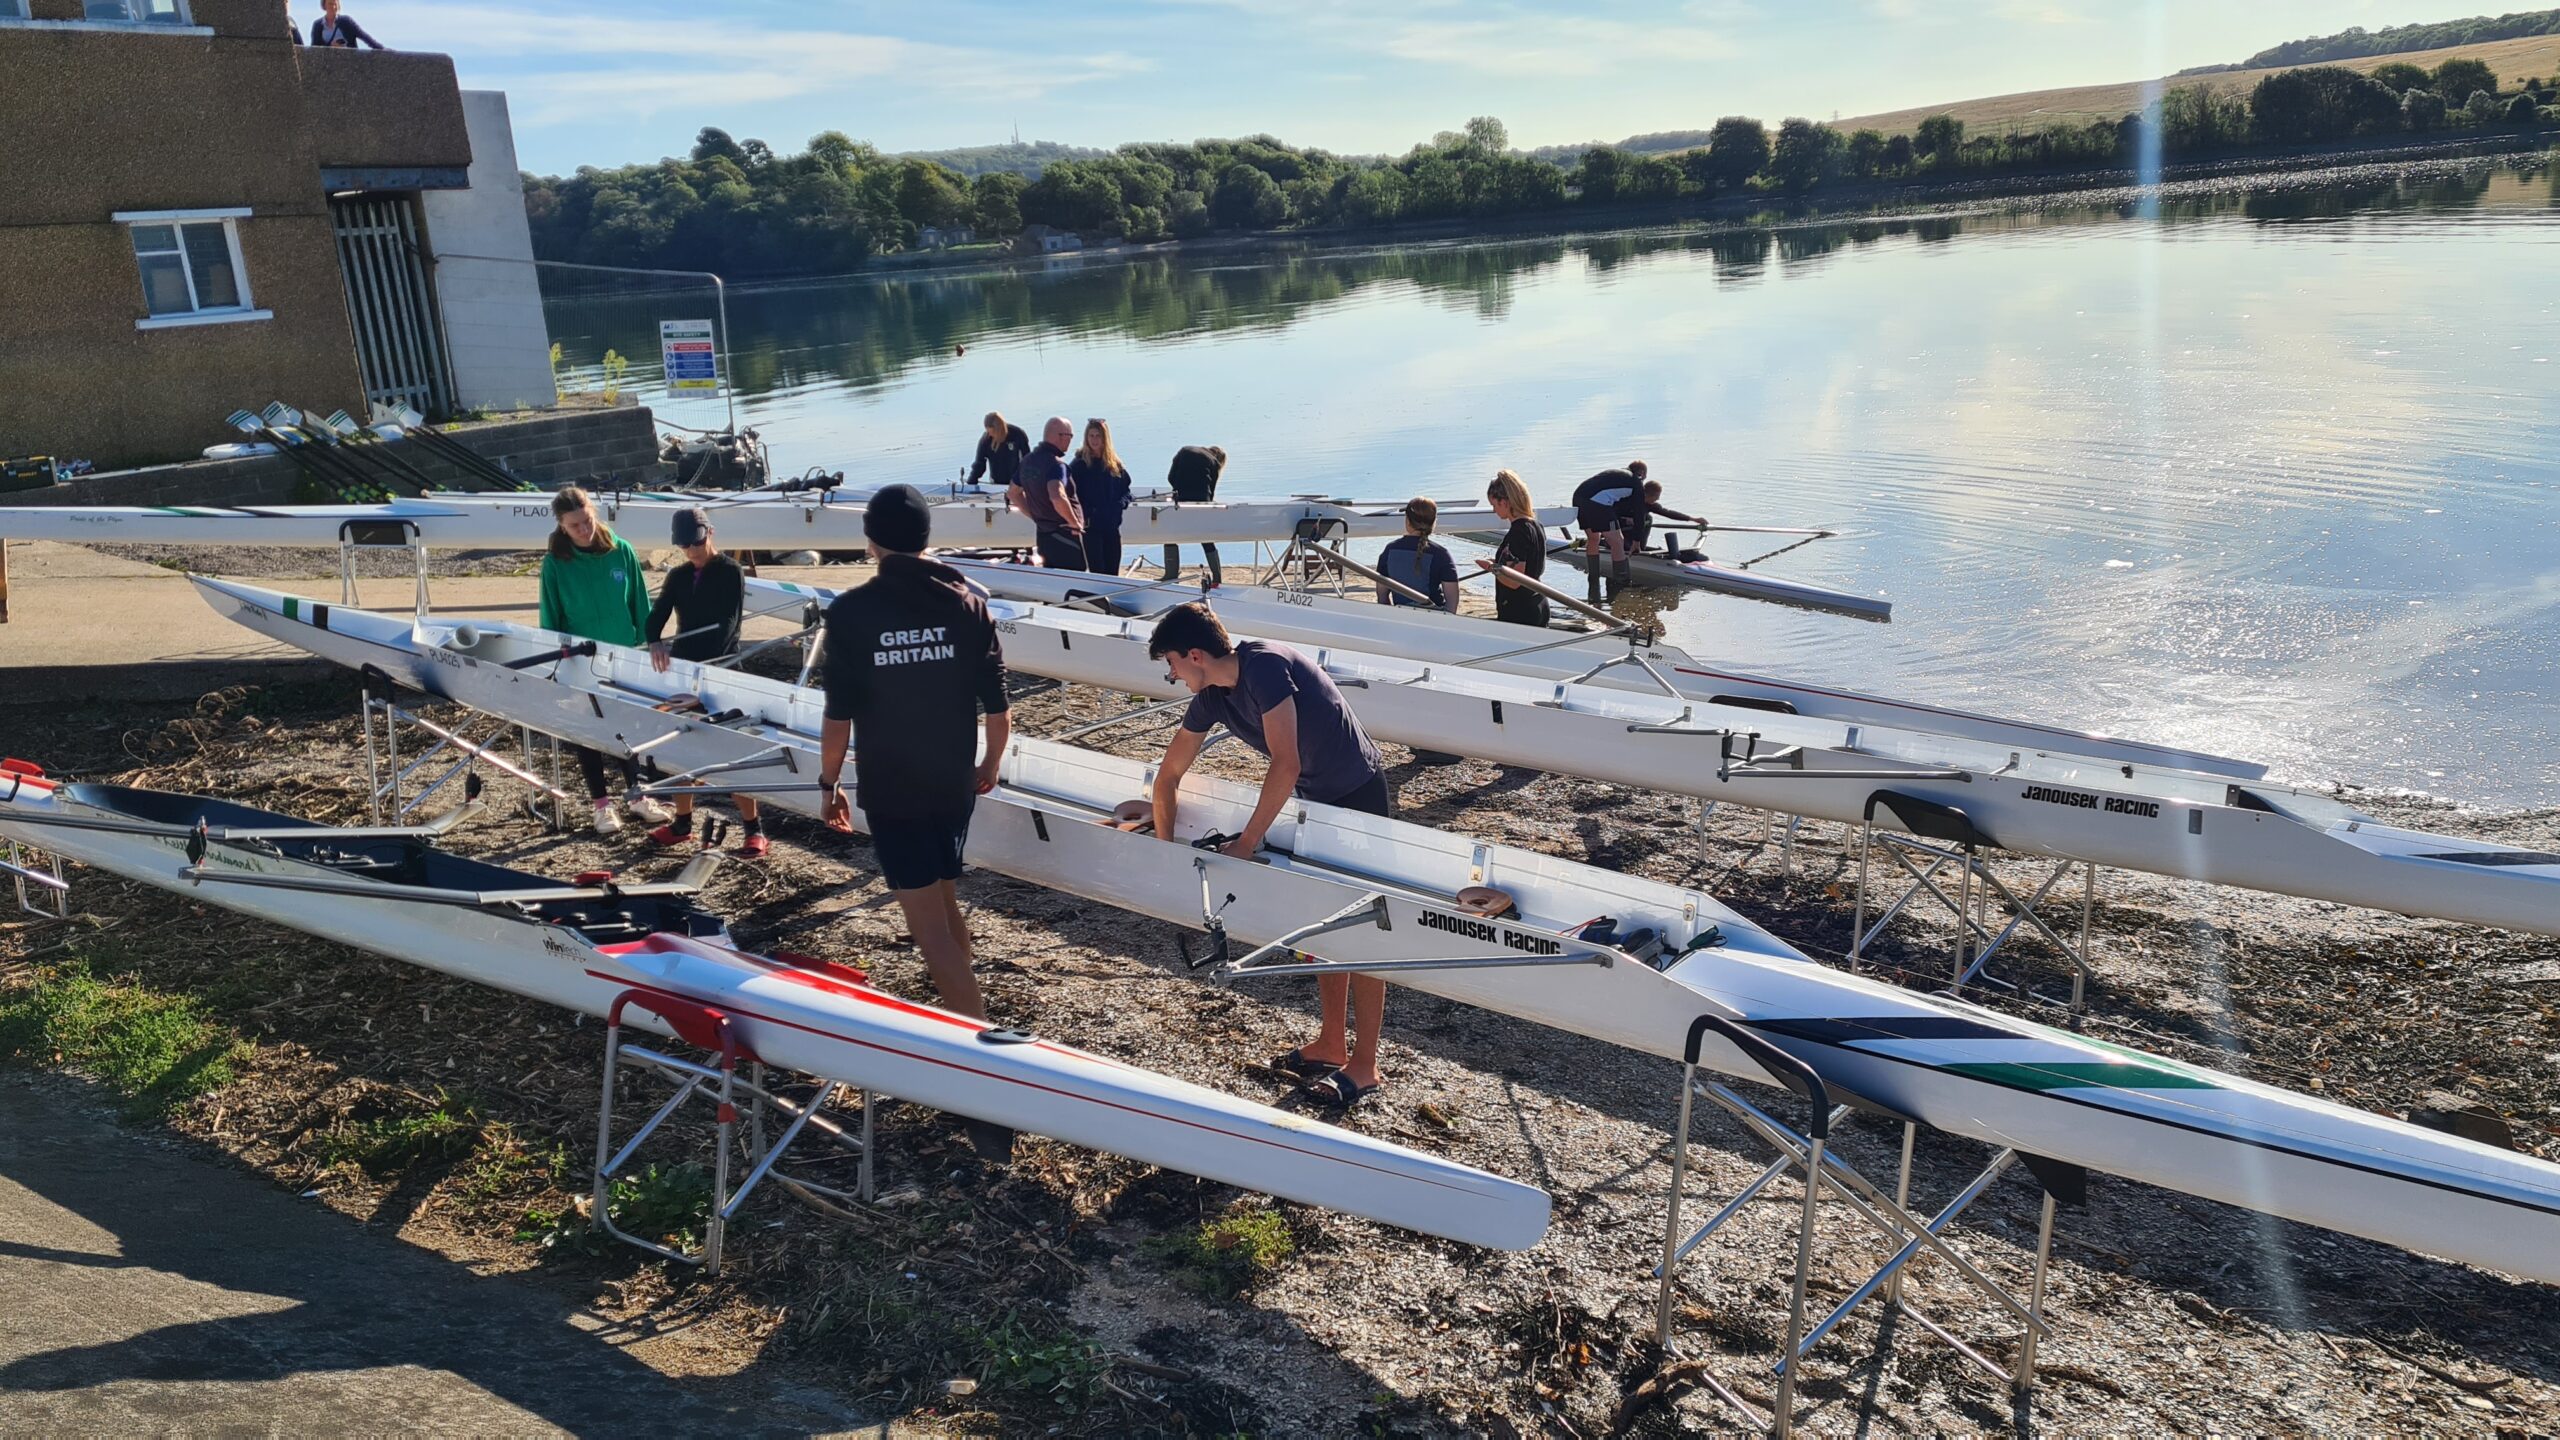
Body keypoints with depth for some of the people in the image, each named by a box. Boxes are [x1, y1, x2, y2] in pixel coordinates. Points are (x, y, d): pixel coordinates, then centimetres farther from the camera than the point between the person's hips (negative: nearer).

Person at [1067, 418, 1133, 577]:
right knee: (1097, 571, -8)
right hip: (1090, 526, -4)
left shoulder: (1115, 464, 9)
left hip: (1112, 526, 4)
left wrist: (1121, 504, -6)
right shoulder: (1078, 464, -2)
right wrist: (1087, 512, -18)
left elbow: (1126, 490, 15)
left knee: (1112, 572, 6)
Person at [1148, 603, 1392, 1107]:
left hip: (1359, 796, -8)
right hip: (1314, 800, 8)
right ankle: (1332, 1043, 29)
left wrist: (1246, 843, -26)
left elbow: (1285, 764, -33)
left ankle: (1364, 1065, 9)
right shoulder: (1211, 697, -2)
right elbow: (1169, 776, 8)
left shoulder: (1265, 665, -28)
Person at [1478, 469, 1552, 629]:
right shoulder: (1536, 526, 9)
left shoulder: (1518, 532, -19)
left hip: (1518, 614, -10)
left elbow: (1514, 582, -22)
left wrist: (1491, 567, -6)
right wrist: (1500, 563, 13)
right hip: (1538, 607, 10)